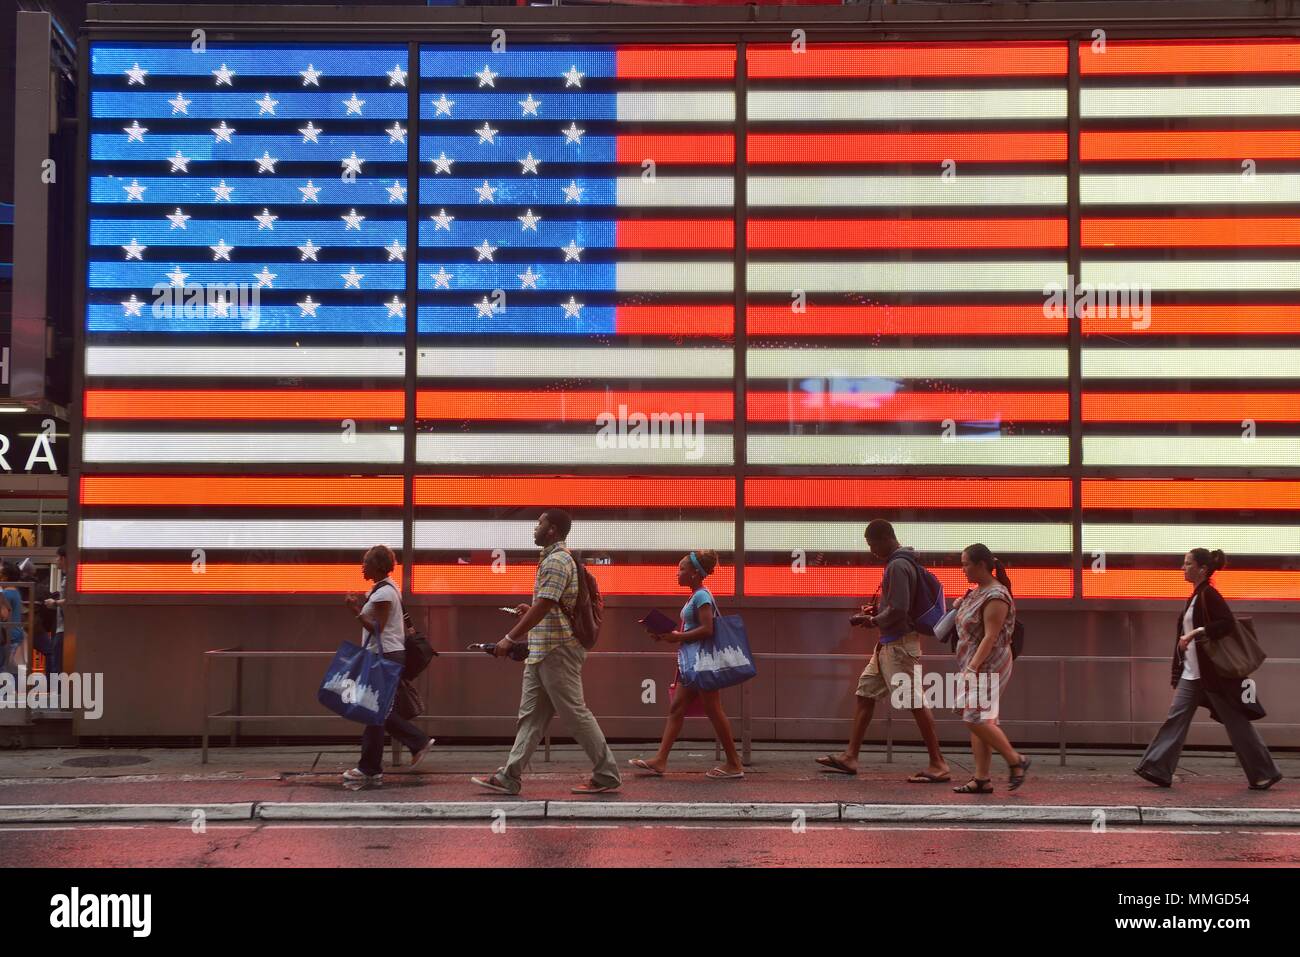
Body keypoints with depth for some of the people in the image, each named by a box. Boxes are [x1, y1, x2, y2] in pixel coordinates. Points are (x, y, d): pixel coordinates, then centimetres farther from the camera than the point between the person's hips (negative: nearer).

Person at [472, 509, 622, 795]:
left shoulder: (556, 561, -15)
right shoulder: (556, 559, 17)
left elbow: (544, 606, -22)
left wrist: (510, 638, -20)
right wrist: (530, 611, 12)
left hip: (556, 650, -10)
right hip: (542, 651, 10)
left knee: (575, 713, -4)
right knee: (530, 715, 9)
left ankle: (607, 775, 3)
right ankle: (509, 777, 11)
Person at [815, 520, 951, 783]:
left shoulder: (898, 566, -17)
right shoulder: (898, 563, 13)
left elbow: (898, 611, -23)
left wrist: (874, 621, -8)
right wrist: (876, 611, 9)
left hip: (900, 643, -11)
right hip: (888, 643, 11)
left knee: (915, 702, -6)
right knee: (865, 694, 11)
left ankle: (938, 765, 0)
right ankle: (850, 756, 15)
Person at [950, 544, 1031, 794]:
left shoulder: (995, 596, -15)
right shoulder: (978, 591, 15)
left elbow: (990, 637, -21)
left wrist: (972, 667, -26)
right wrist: (960, 606, 14)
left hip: (988, 666, -10)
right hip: (974, 666, 10)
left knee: (976, 719, -15)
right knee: (977, 721, 6)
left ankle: (1015, 760, -1)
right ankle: (981, 779, 7)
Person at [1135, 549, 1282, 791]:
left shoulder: (1209, 595, -13)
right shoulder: (1195, 596, 14)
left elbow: (1227, 623, -25)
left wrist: (1195, 632, -28)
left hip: (1213, 673, -9)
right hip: (1192, 674, 9)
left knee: (1236, 723, 0)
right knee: (1176, 718, 3)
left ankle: (1265, 773, 10)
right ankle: (1157, 769, 1)